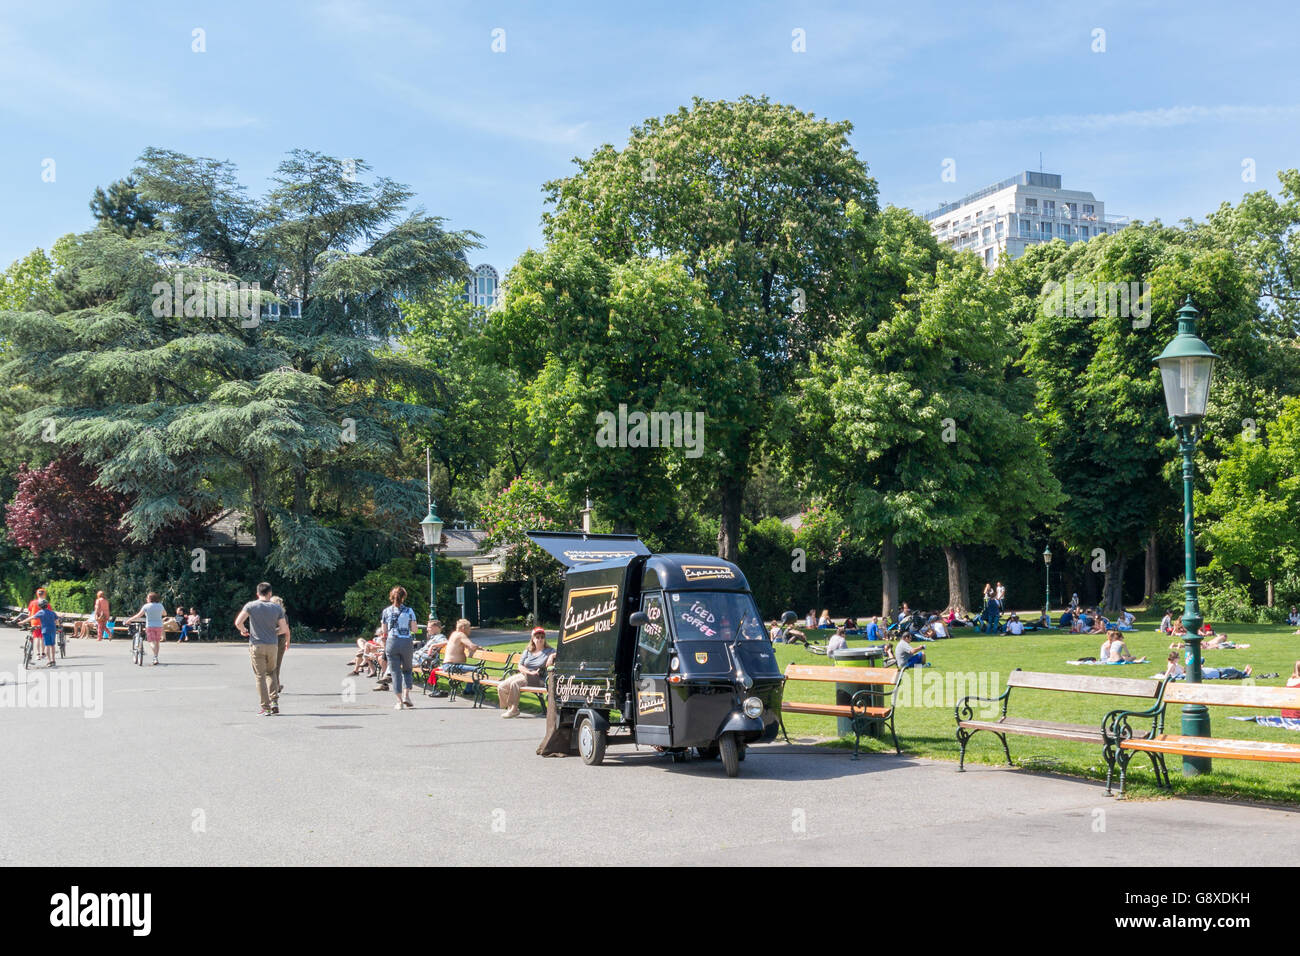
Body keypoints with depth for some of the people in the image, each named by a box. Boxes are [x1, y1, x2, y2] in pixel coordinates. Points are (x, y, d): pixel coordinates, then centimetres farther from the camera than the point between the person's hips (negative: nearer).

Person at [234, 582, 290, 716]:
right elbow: (284, 629, 0)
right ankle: (275, 702, 9)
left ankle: (265, 708, 0)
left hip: (256, 645, -2)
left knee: (260, 676, 2)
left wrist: (244, 630, 7)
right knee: (271, 673, 20)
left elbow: (238, 622, -13)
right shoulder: (277, 608, 2)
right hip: (272, 645, 2)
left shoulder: (251, 606, -4)